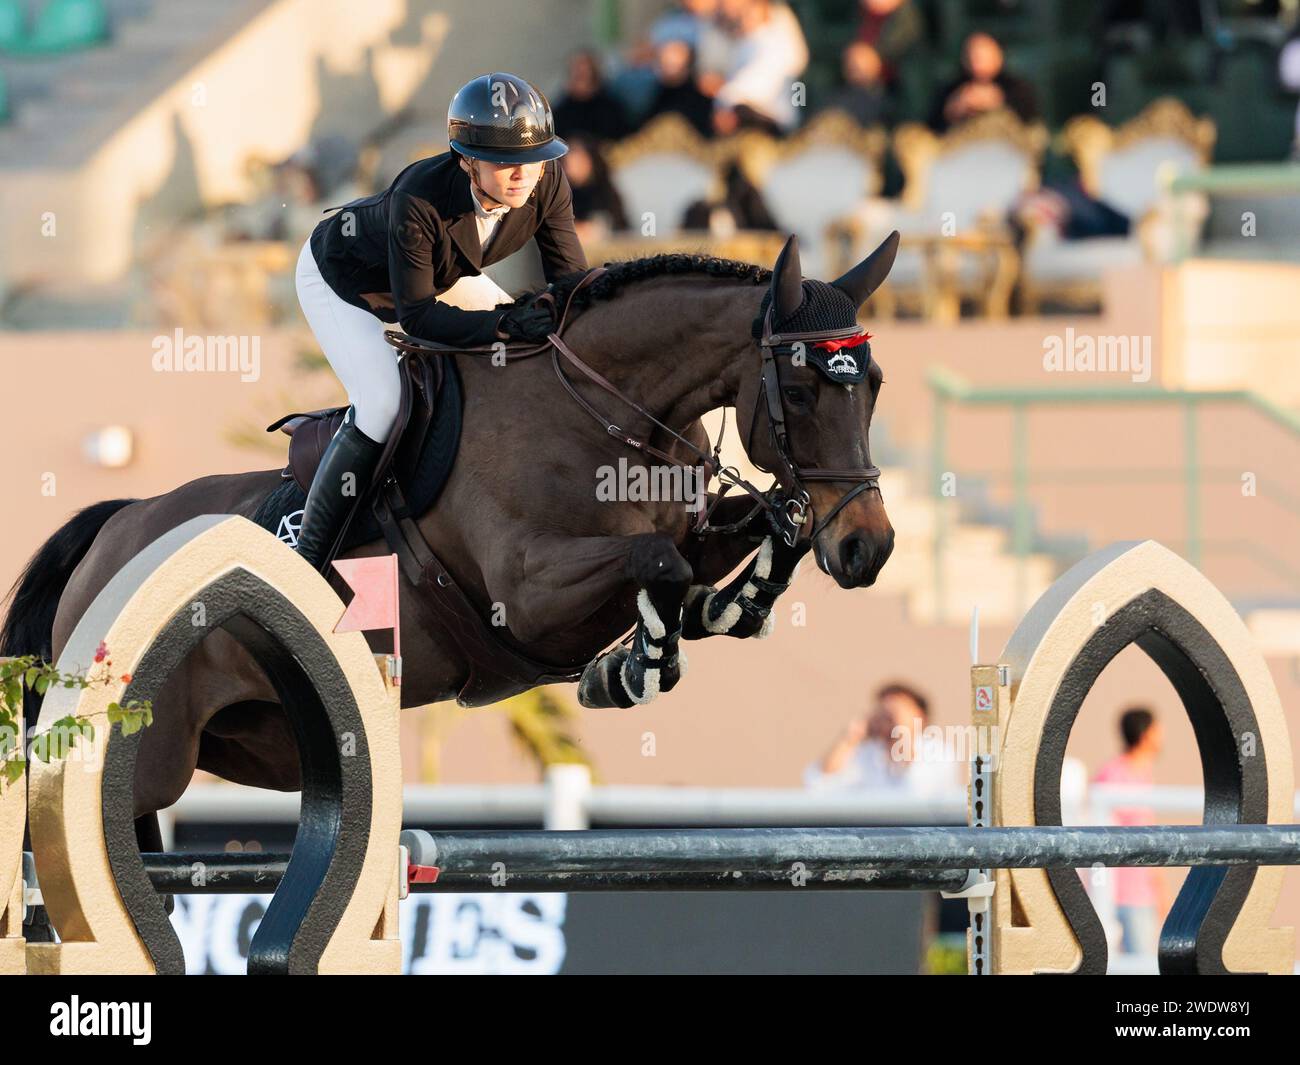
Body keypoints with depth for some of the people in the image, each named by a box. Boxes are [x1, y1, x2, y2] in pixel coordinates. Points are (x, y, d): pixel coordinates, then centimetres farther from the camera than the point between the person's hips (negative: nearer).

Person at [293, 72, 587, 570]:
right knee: (383, 403, -24)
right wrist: (503, 325, -48)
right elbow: (416, 315, -37)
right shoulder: (420, 200, -43)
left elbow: (570, 278, -17)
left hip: (443, 274, 7)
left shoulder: (546, 185, -28)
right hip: (341, 279, -7)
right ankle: (307, 558, -14)